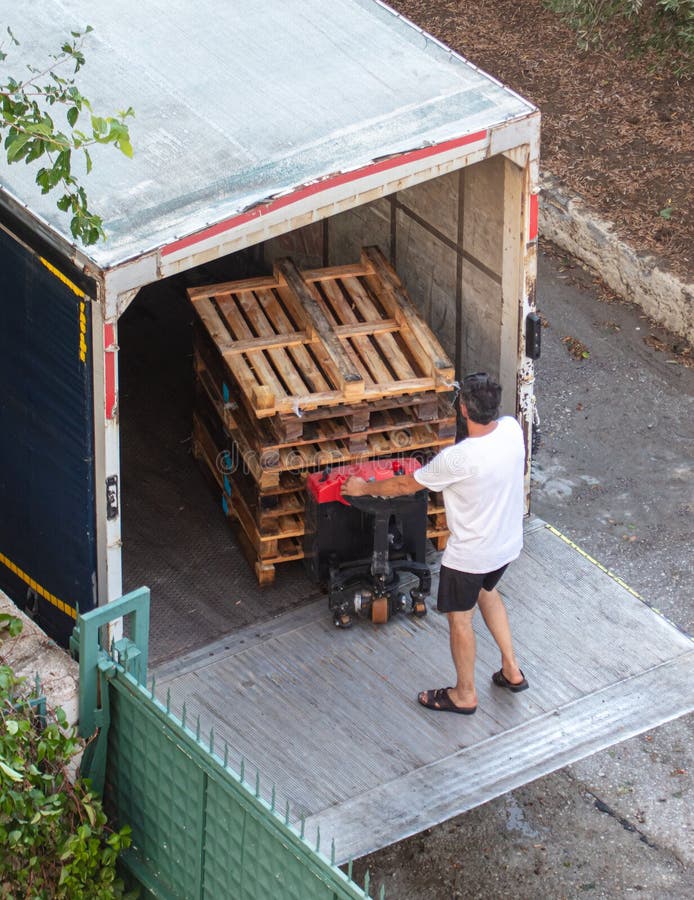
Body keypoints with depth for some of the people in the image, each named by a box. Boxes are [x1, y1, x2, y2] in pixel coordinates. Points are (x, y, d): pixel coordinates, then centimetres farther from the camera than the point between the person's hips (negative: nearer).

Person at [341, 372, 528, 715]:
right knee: (487, 591, 33)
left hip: (470, 554, -7)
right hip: (508, 542, 7)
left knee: (460, 617, 17)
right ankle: (511, 670, 41)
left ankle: (464, 694, 35)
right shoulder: (512, 429, -17)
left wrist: (364, 488, -1)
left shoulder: (457, 459, -35)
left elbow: (406, 485, -18)